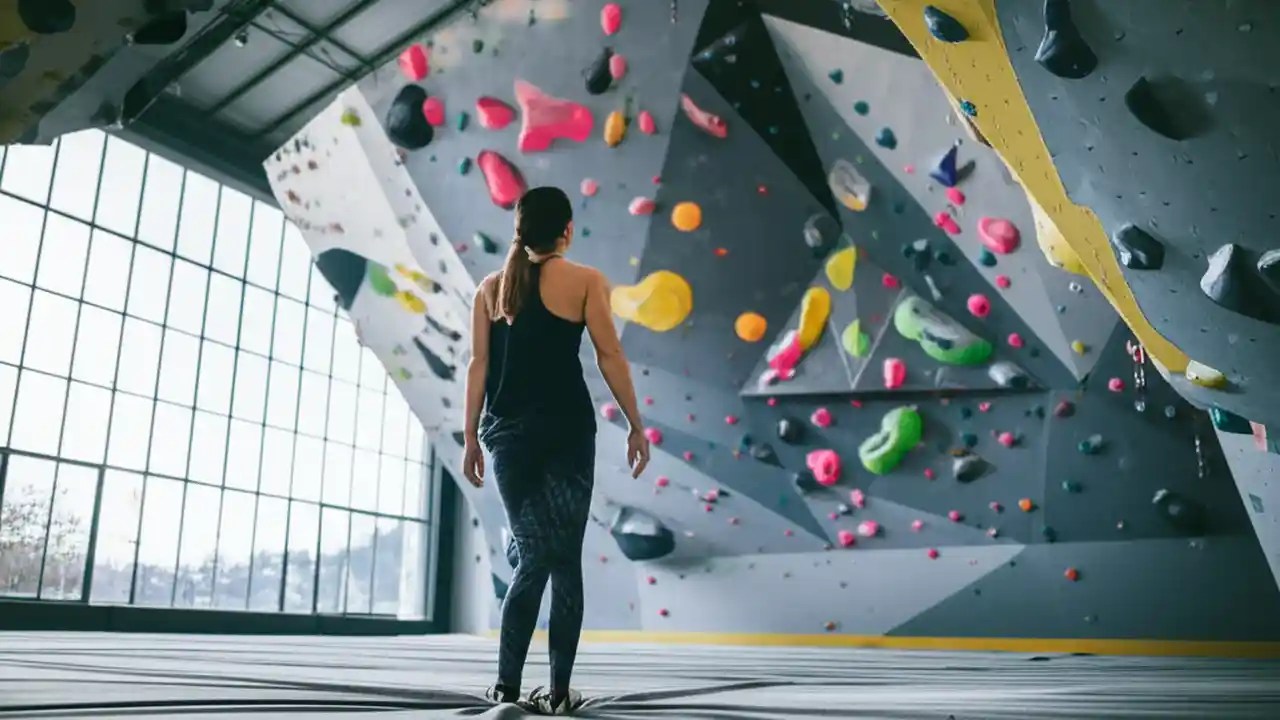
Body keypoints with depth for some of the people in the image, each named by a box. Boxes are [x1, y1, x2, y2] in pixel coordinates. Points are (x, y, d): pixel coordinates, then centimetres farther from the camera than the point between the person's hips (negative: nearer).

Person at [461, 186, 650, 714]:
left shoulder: (491, 286, 11)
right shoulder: (585, 280, 1)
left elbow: (479, 365, 8)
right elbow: (611, 358, -3)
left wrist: (471, 437, 10)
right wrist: (635, 426, 3)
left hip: (505, 431, 3)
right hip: (566, 429, -3)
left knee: (532, 556, 12)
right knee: (564, 559, 5)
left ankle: (507, 684, 7)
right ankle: (559, 691, 6)